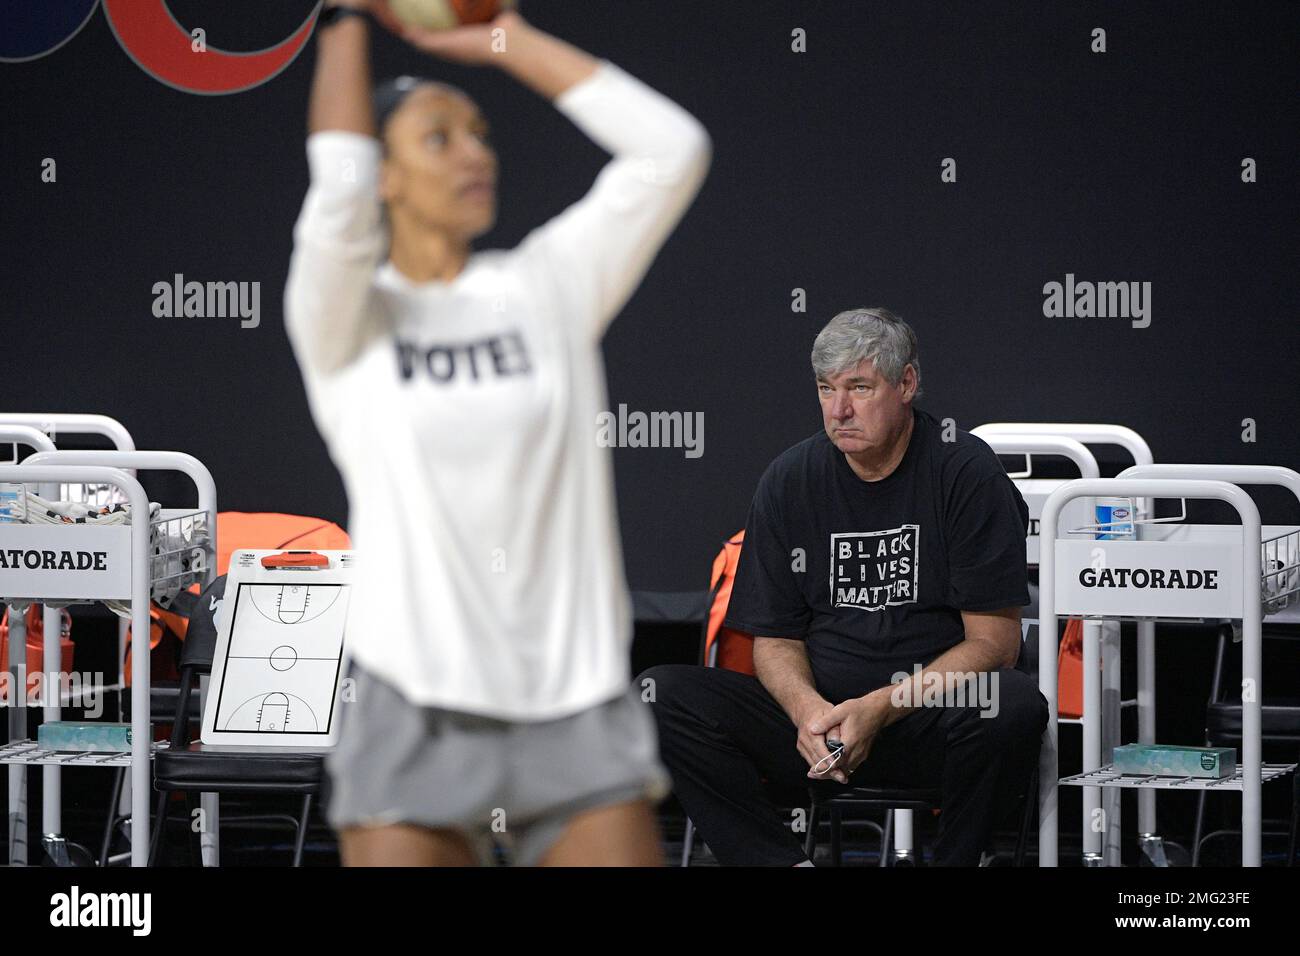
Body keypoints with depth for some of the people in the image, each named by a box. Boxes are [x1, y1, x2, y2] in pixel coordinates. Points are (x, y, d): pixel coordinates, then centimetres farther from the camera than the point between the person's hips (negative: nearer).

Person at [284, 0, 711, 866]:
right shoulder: (345, 319, 2)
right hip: (420, 718, -2)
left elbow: (672, 149, -2)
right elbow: (339, 186, -18)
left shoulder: (550, 285, 9)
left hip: (581, 710, 2)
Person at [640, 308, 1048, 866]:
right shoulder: (789, 480, 7)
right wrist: (807, 710, -15)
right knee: (660, 694, -19)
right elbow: (775, 639, 9)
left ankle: (953, 861, -14)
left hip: (931, 716, -3)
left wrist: (877, 710, -19)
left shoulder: (966, 472, -3)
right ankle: (785, 865, -23)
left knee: (1013, 706, -37)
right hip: (819, 710, 3)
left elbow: (993, 642, -6)